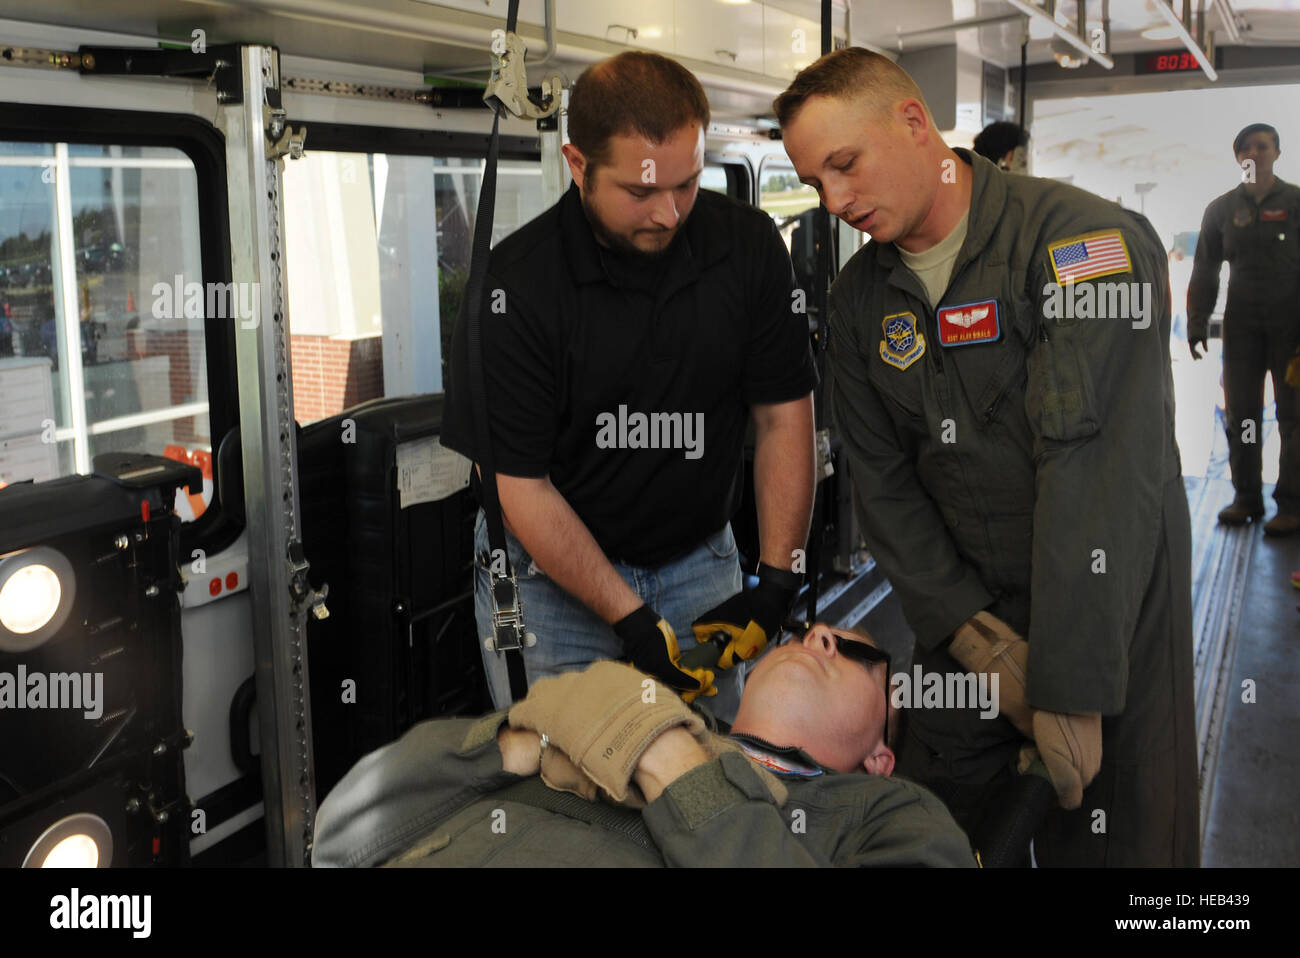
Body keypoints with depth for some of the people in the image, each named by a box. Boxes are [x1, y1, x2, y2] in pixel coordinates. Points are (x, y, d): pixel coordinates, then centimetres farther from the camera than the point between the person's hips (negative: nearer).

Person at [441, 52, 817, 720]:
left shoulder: (748, 246, -9)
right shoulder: (513, 288, -20)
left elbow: (783, 415, -3)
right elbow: (519, 484, -16)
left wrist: (777, 582, -11)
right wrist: (630, 618, -20)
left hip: (699, 561, 3)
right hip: (548, 573, -3)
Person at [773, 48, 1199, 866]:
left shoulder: (1090, 240, -18)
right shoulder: (860, 301, 2)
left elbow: (1097, 469, -26)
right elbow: (884, 483, 2)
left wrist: (1071, 685, -27)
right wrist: (972, 633, -10)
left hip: (1108, 613, -4)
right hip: (968, 608, 5)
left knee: (1113, 843, 5)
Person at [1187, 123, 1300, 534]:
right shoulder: (1222, 209, 8)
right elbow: (1205, 271, 9)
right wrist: (1197, 325, 2)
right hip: (1242, 322, 3)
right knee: (1240, 413, 6)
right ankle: (1246, 497, 16)